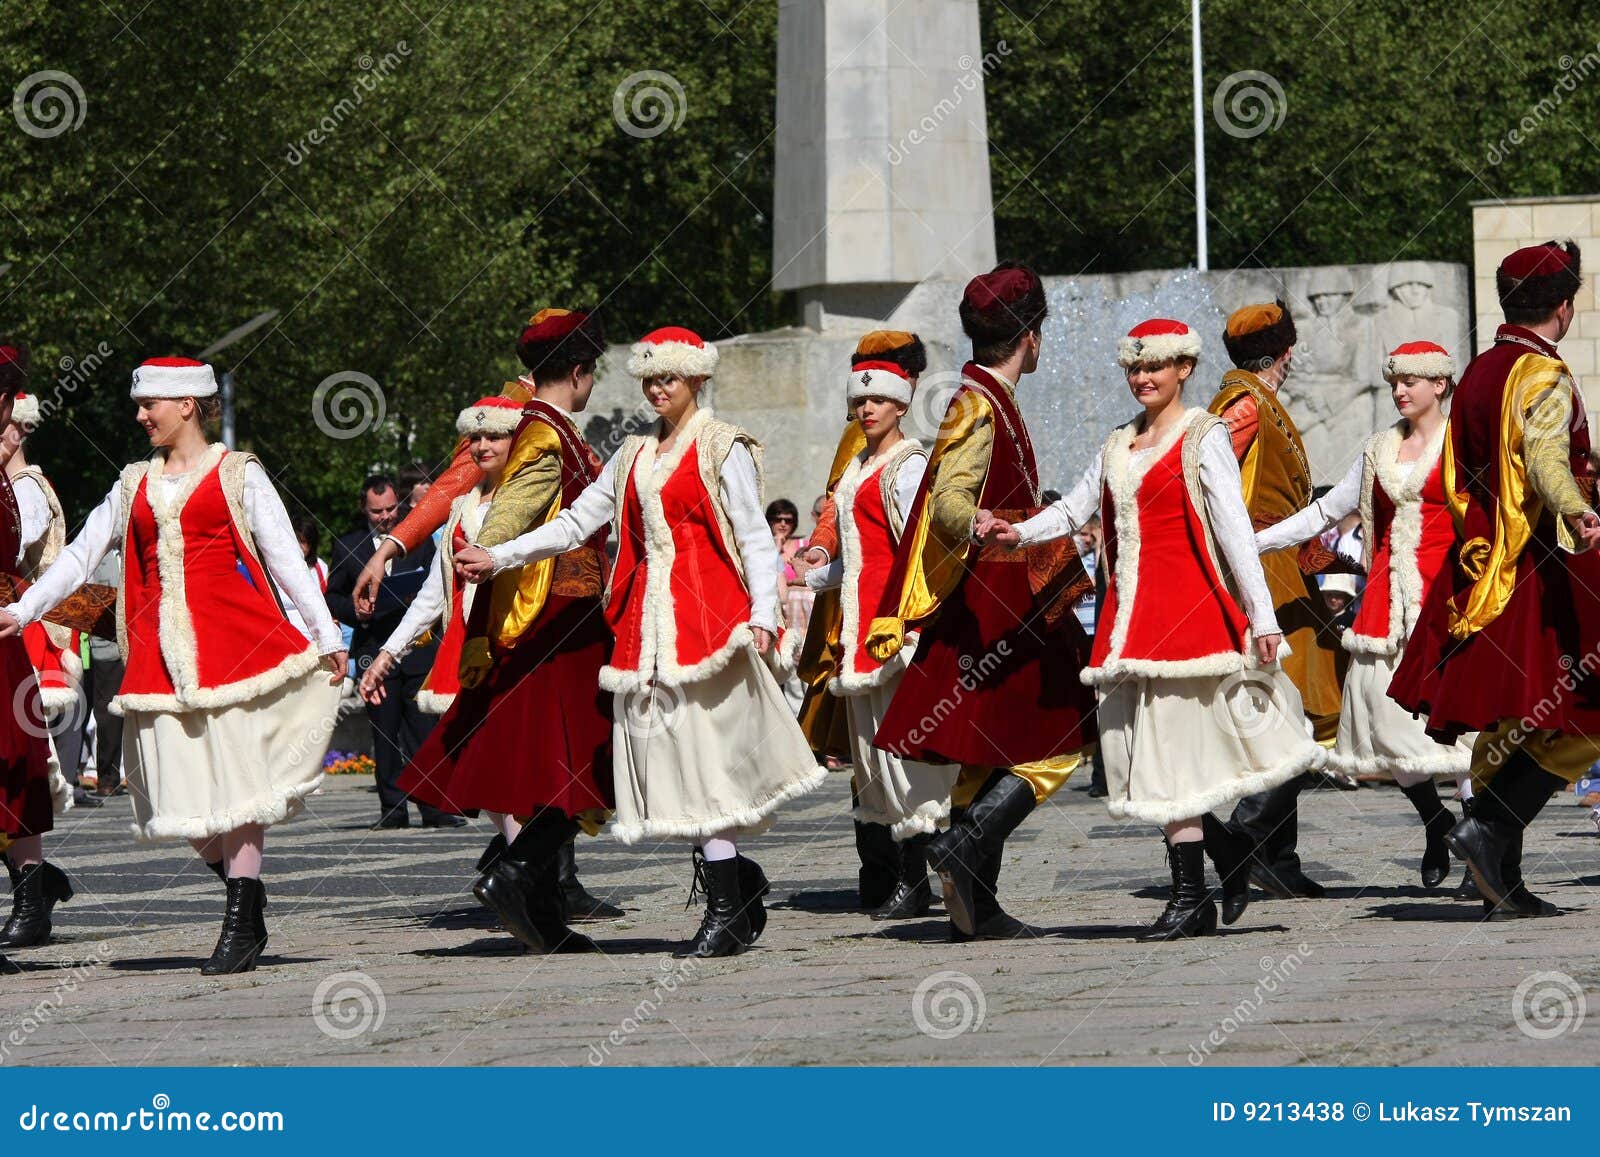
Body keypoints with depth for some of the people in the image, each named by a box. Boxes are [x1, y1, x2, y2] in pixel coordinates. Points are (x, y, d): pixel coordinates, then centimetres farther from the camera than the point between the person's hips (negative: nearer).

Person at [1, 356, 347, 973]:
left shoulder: (237, 473, 5)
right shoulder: (135, 484, 17)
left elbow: (285, 555, 2)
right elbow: (83, 552, 21)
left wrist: (327, 636, -3)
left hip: (231, 637, -4)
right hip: (160, 646, 4)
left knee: (232, 777, -10)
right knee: (181, 789, -3)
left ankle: (242, 924, -8)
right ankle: (247, 901, 13)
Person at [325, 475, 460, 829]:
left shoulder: (420, 540, 10)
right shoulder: (347, 547, 9)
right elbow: (332, 597, 11)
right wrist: (353, 610, -9)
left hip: (417, 650, 0)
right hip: (374, 651, 0)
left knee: (424, 730, -5)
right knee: (385, 736, 2)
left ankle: (434, 807, -4)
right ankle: (392, 809, 6)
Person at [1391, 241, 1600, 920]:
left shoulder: (1476, 376, 15)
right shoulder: (1545, 378, -10)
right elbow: (1545, 457, -30)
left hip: (1480, 575, 9)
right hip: (1537, 572, -9)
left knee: (1505, 727, 12)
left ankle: (1503, 887, 11)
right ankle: (1488, 827, -21)